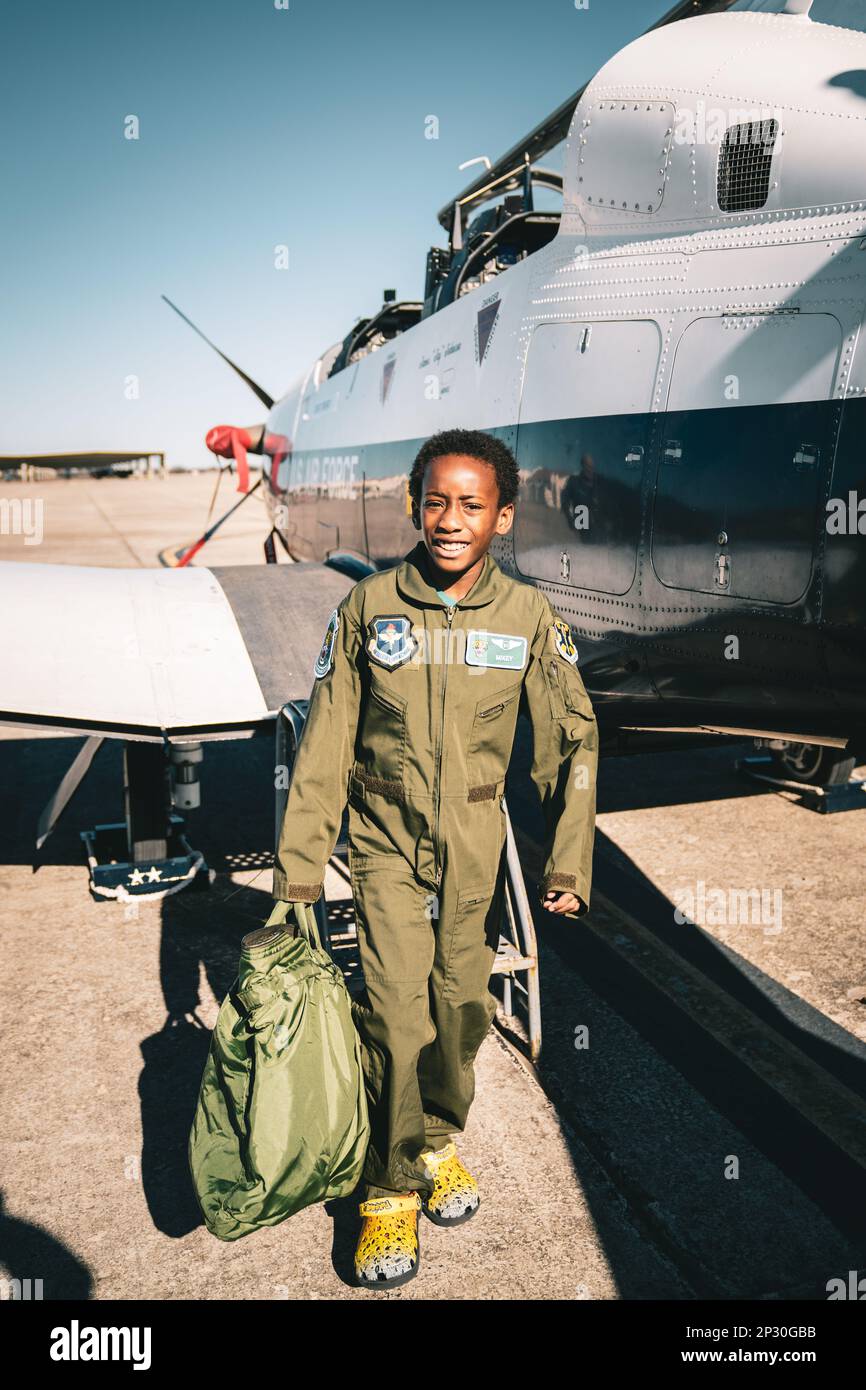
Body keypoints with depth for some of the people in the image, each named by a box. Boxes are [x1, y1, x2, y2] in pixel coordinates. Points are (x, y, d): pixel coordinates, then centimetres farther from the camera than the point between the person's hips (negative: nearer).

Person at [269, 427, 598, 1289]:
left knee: (461, 1005, 10)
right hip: (386, 838, -1)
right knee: (393, 1013, -4)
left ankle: (439, 1141, 38)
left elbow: (571, 739, 1)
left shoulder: (529, 616, -6)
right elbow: (324, 743, -3)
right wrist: (299, 868, -3)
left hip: (476, 844, 1)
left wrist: (566, 863, -3)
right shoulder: (367, 606, -8)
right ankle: (389, 1193, 17)